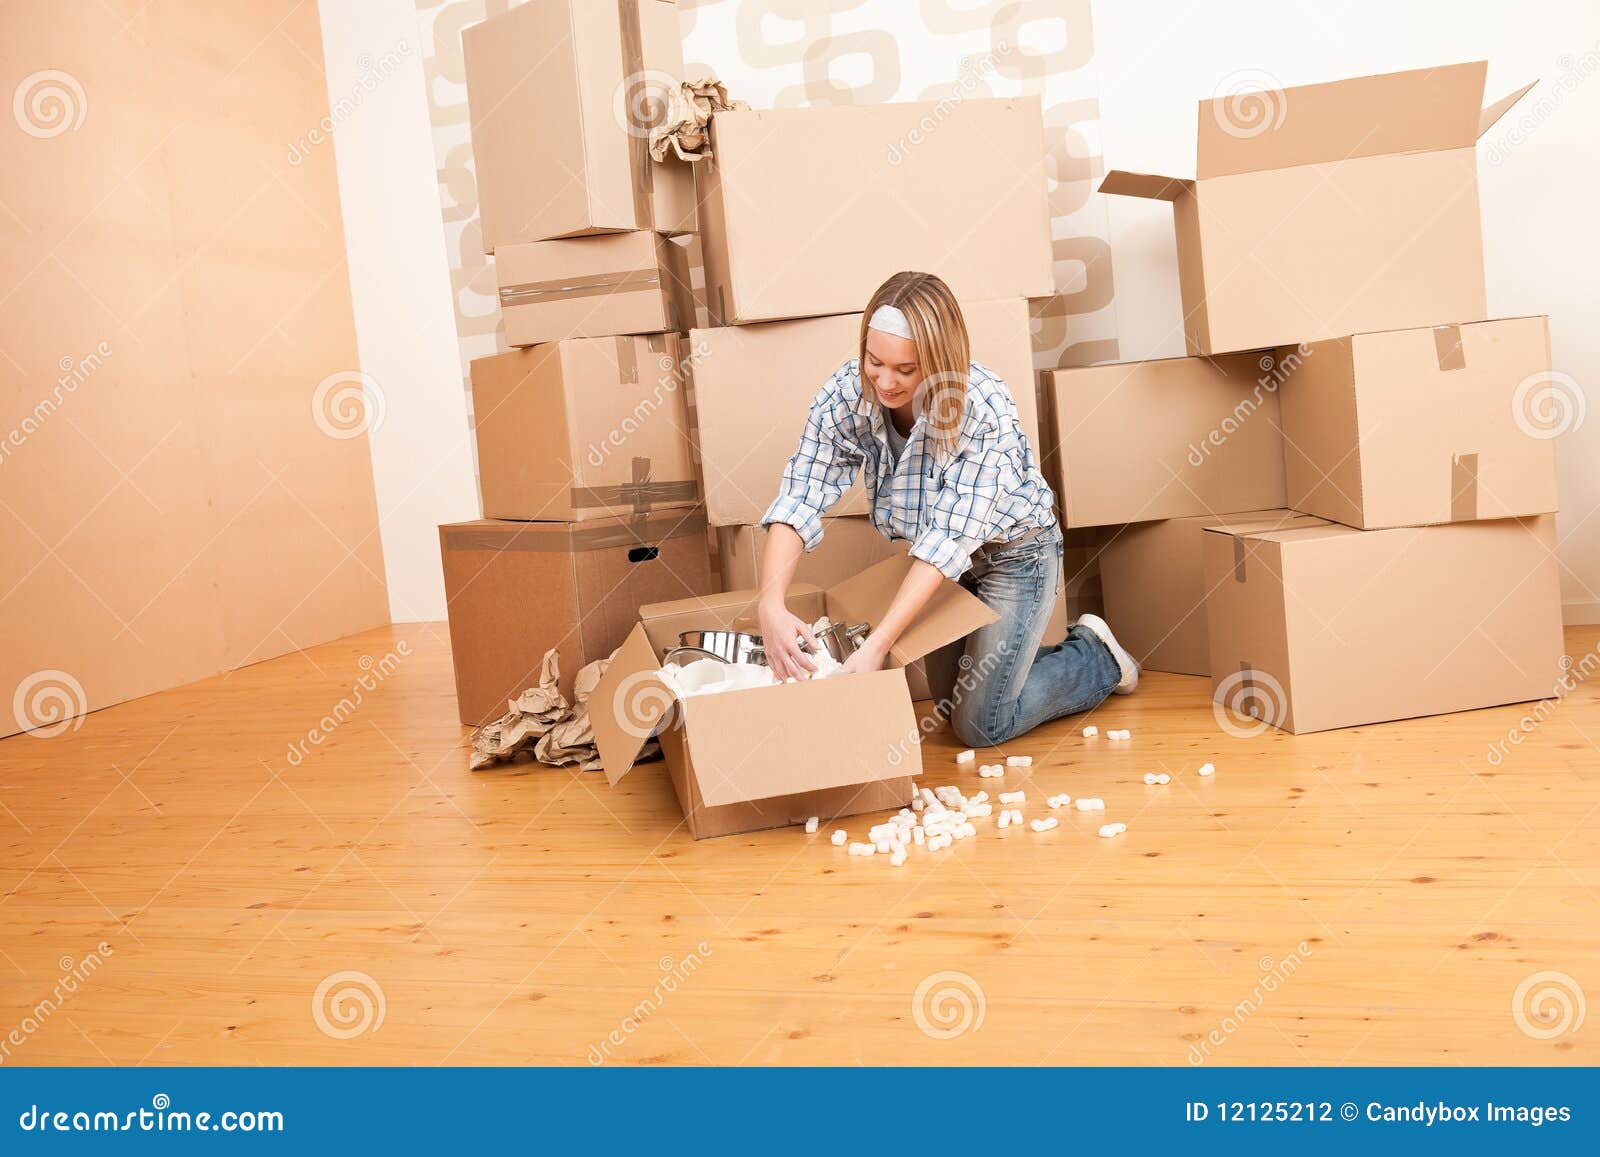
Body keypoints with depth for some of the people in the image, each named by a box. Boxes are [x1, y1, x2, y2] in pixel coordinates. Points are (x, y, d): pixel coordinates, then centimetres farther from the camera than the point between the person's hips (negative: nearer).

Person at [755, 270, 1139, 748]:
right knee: (949, 699, 17)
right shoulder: (847, 392, -22)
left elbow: (950, 536, -37)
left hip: (1011, 553, -5)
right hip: (942, 562, 5)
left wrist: (876, 645, -43)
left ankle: (1096, 657, 18)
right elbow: (800, 498, -26)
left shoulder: (985, 409, -34)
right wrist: (770, 603, -43)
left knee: (981, 725, -4)